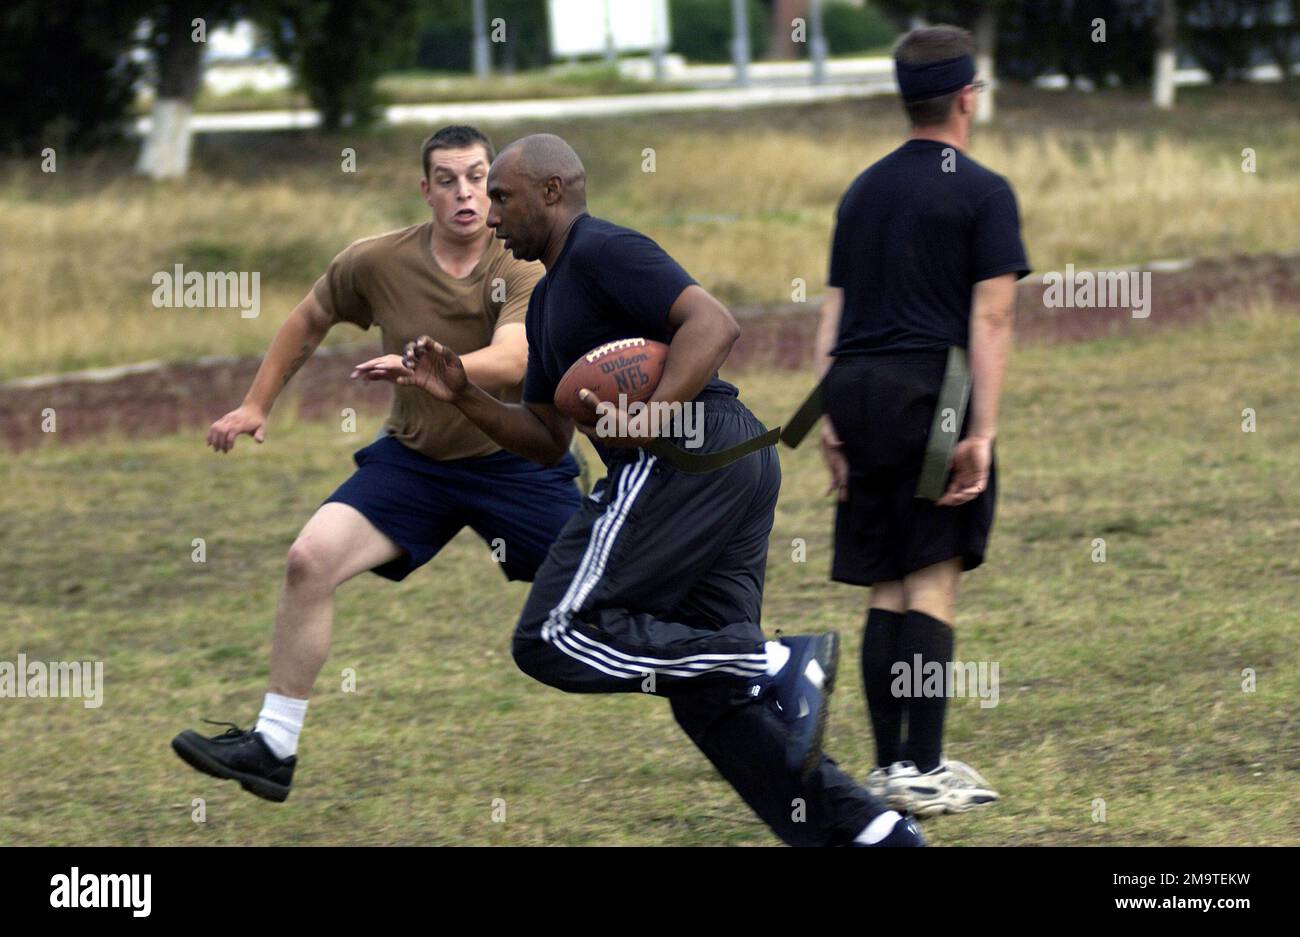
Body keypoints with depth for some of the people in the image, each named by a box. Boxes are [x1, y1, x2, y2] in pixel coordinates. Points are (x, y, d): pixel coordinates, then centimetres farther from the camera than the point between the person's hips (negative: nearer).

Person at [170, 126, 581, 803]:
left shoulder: (520, 267, -17)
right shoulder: (378, 262, -9)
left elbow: (512, 360, -35)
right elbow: (309, 321, 11)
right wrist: (257, 405, 11)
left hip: (516, 461, -2)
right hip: (413, 459, 2)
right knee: (309, 560, -17)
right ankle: (272, 749, -10)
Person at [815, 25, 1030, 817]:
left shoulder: (865, 190, 17)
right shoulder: (983, 193, -2)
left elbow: (834, 313, 15)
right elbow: (992, 318, -9)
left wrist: (831, 421, 15)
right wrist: (983, 433, -12)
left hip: (861, 395, 6)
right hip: (933, 393, -6)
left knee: (887, 591, 10)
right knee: (932, 585, -5)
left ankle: (890, 767, 12)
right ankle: (924, 768, -7)